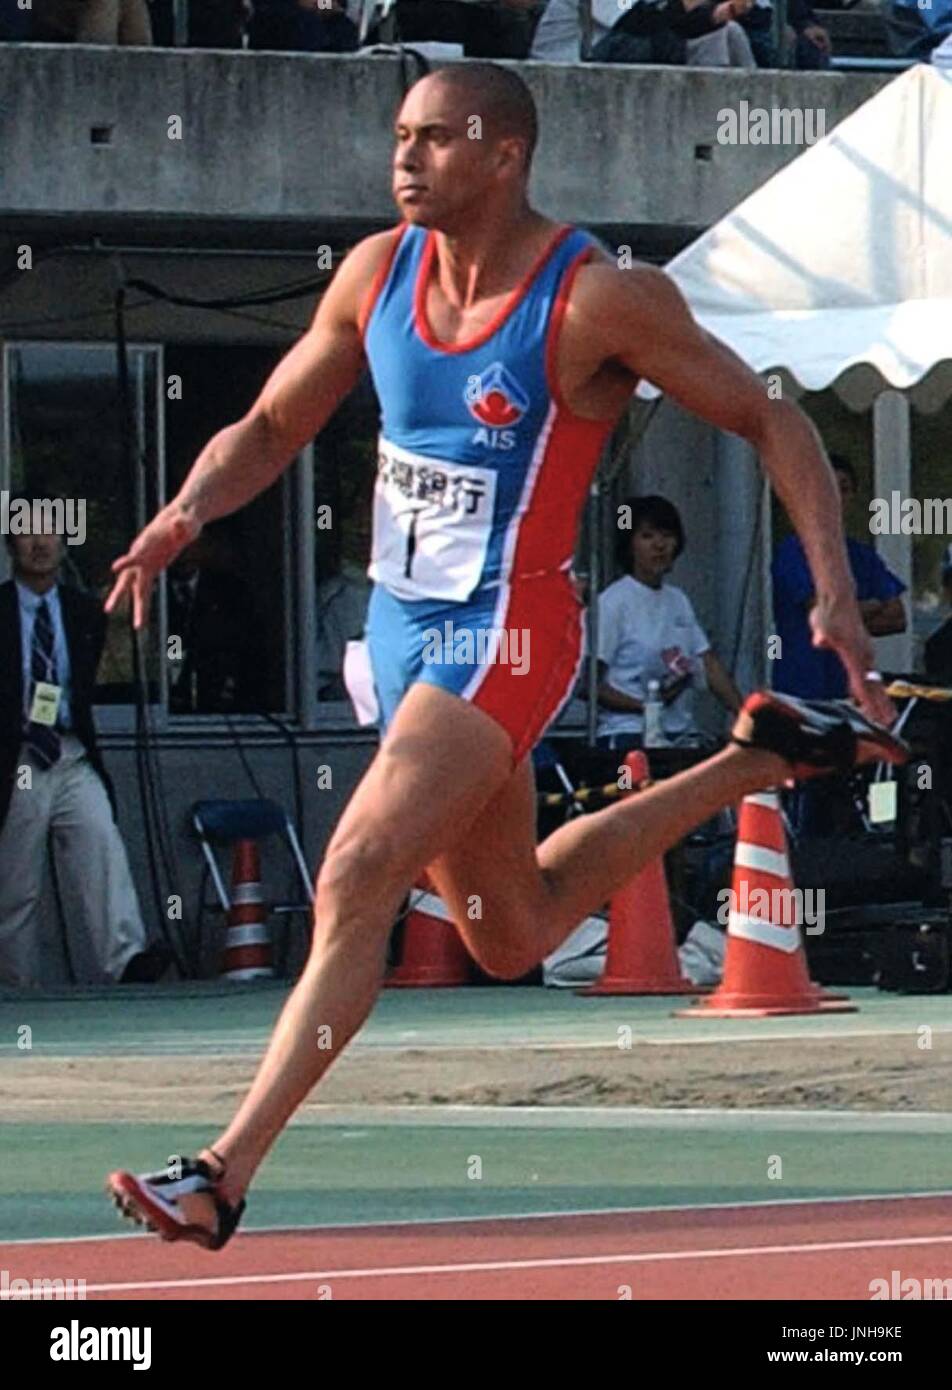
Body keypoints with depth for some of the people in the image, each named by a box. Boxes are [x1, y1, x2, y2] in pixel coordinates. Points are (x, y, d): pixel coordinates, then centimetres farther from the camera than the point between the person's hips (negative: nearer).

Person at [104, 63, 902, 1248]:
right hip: (400, 628, 8)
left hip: (506, 638, -8)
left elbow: (771, 421, -8)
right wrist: (187, 513, -10)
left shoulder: (598, 301, -16)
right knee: (513, 937, 20)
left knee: (356, 884, -20)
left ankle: (226, 1174, -19)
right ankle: (757, 763, 37)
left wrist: (834, 592, -17)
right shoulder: (378, 272, 1)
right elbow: (269, 430, 12)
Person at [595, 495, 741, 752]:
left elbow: (710, 666, 14)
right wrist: (643, 705, -19)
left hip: (681, 734, 6)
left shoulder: (677, 600, 16)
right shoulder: (613, 602, -4)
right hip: (630, 734, -6)